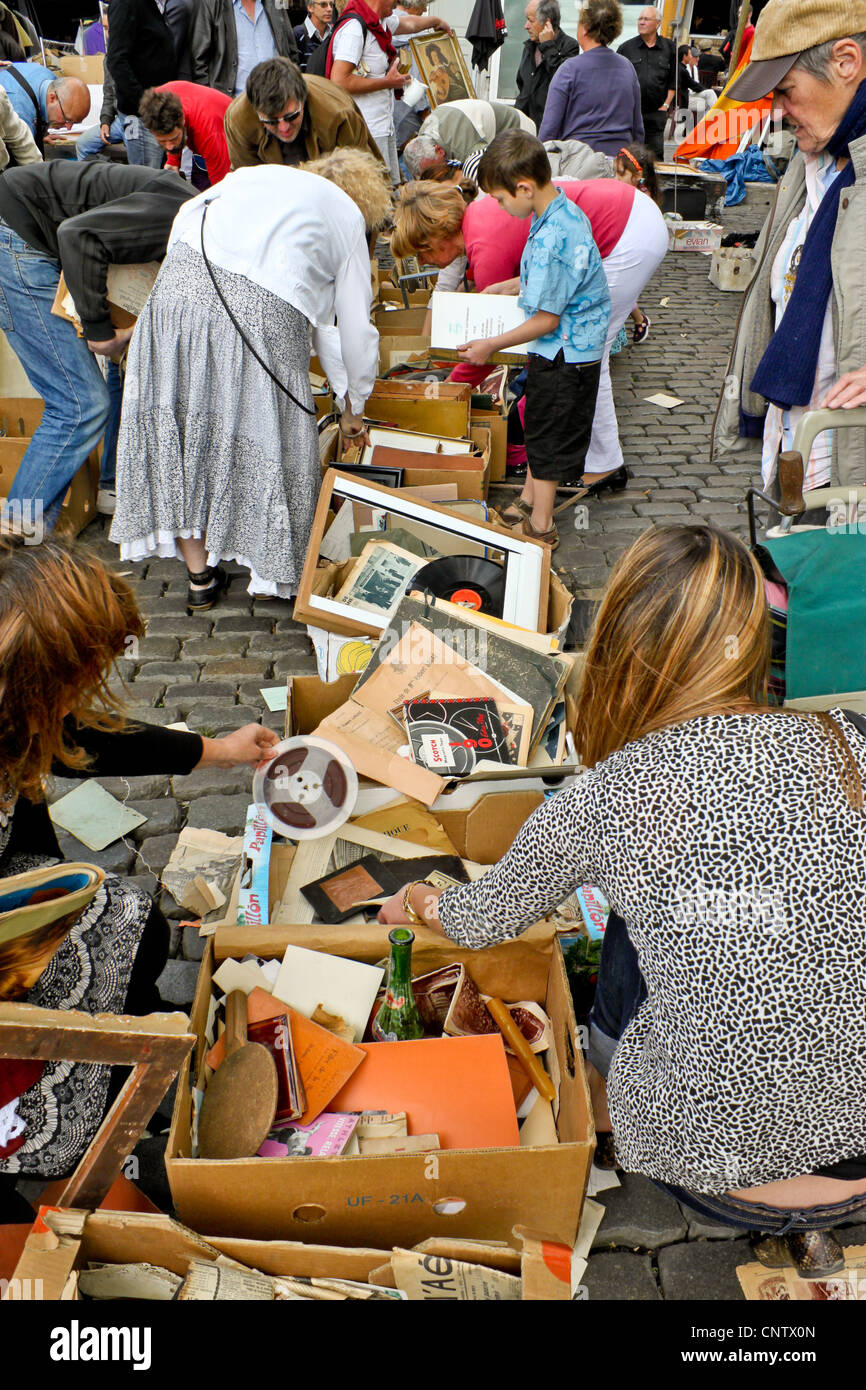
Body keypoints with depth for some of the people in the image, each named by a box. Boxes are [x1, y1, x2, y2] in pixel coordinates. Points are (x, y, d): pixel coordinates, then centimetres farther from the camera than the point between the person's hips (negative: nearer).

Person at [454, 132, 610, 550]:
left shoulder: (548, 241, -29)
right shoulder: (566, 209, 0)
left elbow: (547, 319, -24)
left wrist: (493, 344, -15)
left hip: (563, 354, -9)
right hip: (578, 344, 9)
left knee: (547, 434, 4)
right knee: (539, 423, 23)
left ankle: (540, 526, 17)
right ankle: (529, 496, 39)